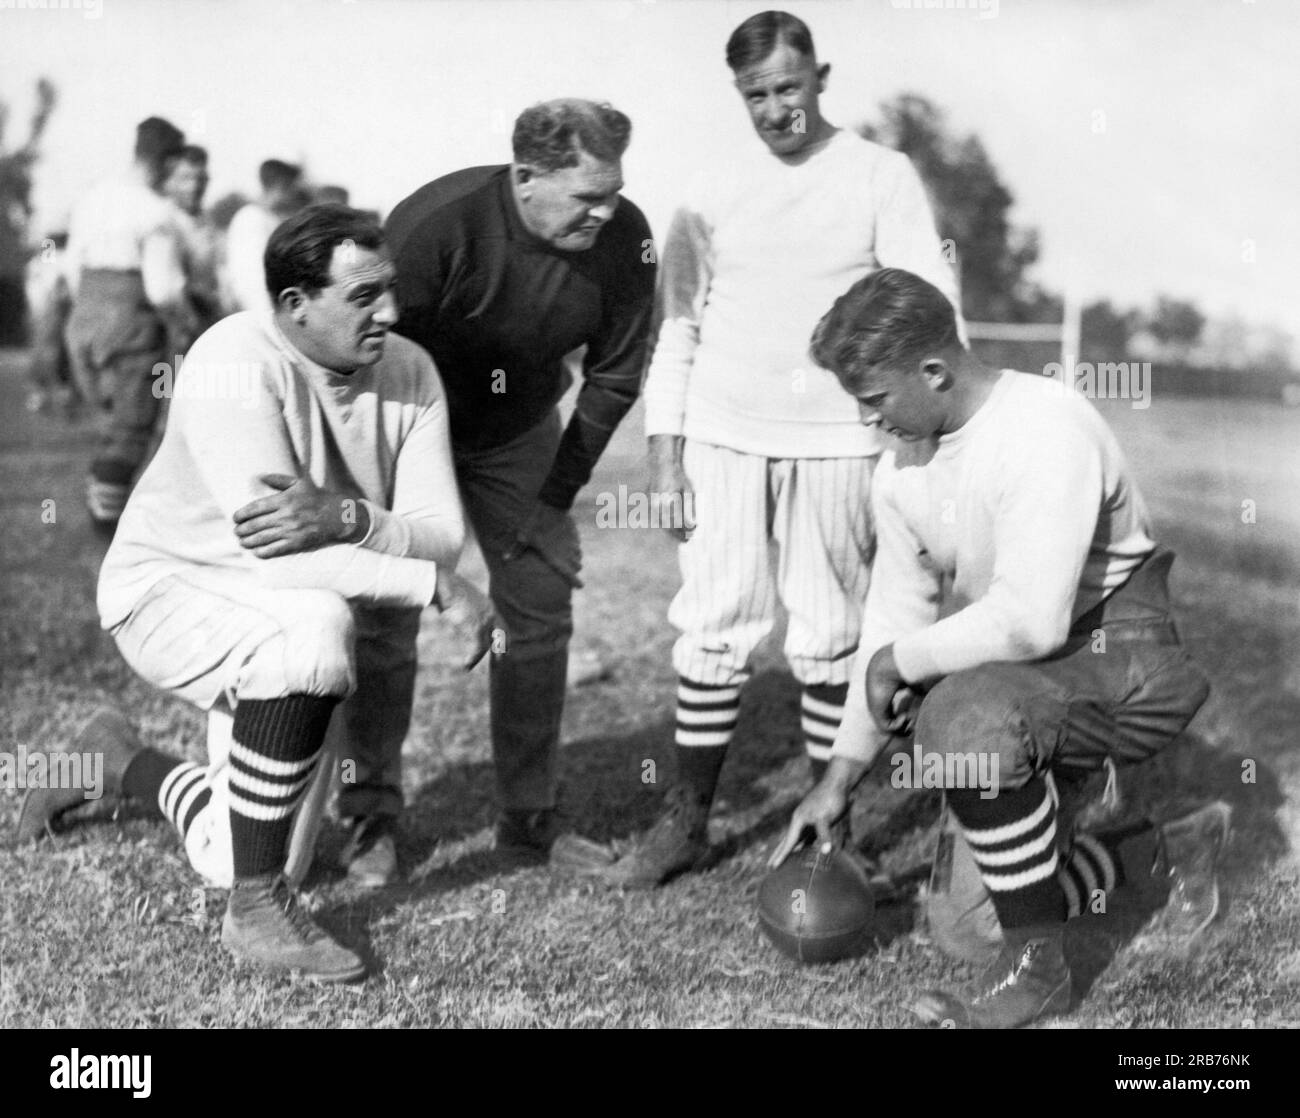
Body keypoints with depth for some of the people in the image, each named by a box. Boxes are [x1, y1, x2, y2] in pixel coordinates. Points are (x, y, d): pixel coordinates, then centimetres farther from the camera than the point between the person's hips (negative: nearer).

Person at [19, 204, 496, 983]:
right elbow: (275, 556, -34)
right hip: (172, 590, -6)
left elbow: (442, 534, -17)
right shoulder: (237, 364, -27)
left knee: (245, 862, 1)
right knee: (314, 630, -39)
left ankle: (114, 759, 35)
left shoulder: (409, 372, -10)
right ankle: (257, 913, -22)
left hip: (292, 621, 6)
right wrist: (439, 586, -33)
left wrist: (346, 518, -38)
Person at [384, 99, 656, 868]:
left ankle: (531, 819, 14)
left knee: (541, 612, 2)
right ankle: (373, 816, 11)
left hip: (520, 436, 4)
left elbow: (615, 375, -7)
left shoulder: (625, 238, -20)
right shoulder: (433, 224, -31)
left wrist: (553, 494, -8)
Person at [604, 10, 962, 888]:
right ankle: (688, 819, 14)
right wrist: (664, 457, 4)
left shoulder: (881, 177, 1)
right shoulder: (713, 193, 9)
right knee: (713, 631, 4)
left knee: (830, 639, 3)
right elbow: (678, 327, 11)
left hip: (835, 445, -2)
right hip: (721, 439, 3)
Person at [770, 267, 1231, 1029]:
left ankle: (1038, 966, -16)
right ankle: (1173, 848, 28)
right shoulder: (902, 471, 1)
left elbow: (1031, 619, -33)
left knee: (965, 718, -38)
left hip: (1124, 663, -8)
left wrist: (900, 663, -18)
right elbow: (895, 615, 5)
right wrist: (841, 776, 2)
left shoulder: (1046, 429, -25)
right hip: (1018, 669, 9)